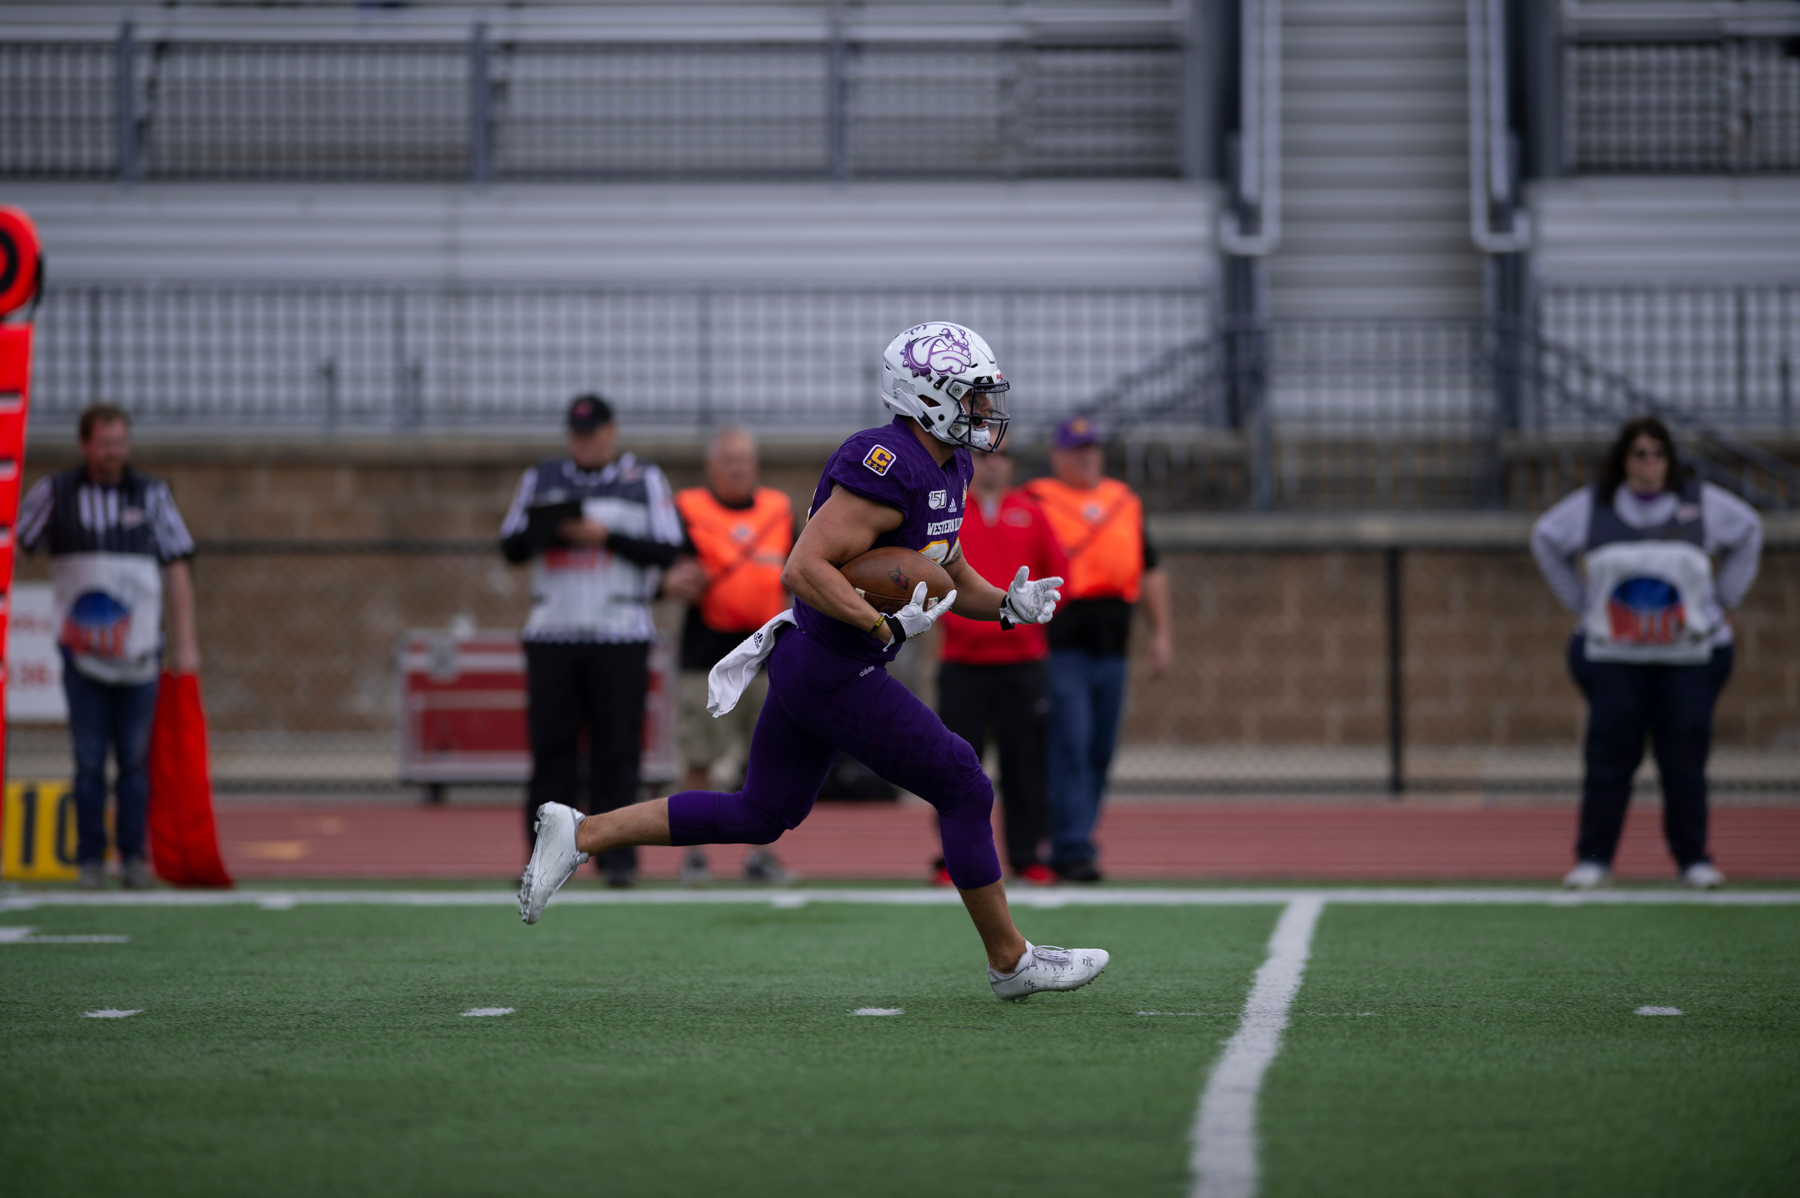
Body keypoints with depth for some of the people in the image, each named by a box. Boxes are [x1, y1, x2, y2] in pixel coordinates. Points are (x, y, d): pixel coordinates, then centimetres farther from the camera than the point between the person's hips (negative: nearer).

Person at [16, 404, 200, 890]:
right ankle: (89, 858, 5)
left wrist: (185, 640, 2)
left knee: (135, 759, 0)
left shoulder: (151, 495, 5)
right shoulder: (55, 494, 4)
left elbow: (177, 568, 7)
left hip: (138, 652, 0)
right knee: (89, 760, -2)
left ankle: (133, 855, 7)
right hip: (82, 650, 0)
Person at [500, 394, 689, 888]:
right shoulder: (540, 479, 15)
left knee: (618, 750, -4)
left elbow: (667, 549, -1)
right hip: (551, 637, 2)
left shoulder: (644, 480, 7)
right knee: (550, 746, -1)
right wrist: (546, 532, -9)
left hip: (621, 638, -2)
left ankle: (617, 856, 0)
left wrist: (606, 536, -12)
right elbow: (511, 546, 11)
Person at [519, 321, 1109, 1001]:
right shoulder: (888, 469, -22)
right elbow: (805, 569, -27)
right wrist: (889, 626, -29)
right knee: (963, 791, -1)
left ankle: (580, 835, 18)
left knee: (759, 816, 16)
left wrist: (1009, 605, 6)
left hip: (805, 663, 10)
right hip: (835, 674, -10)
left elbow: (951, 578, 23)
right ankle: (1011, 961, 10)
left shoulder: (944, 471, 11)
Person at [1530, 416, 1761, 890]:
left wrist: (1722, 600, 12)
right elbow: (1545, 539, 18)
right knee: (1608, 755, -7)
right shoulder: (1590, 507, 2)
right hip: (1612, 658, 0)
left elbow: (1748, 531, 18)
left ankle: (1693, 859, 6)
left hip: (1690, 657, 0)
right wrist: (1579, 603, 12)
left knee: (1686, 757, -3)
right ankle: (1594, 859, -2)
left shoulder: (1702, 504, 3)